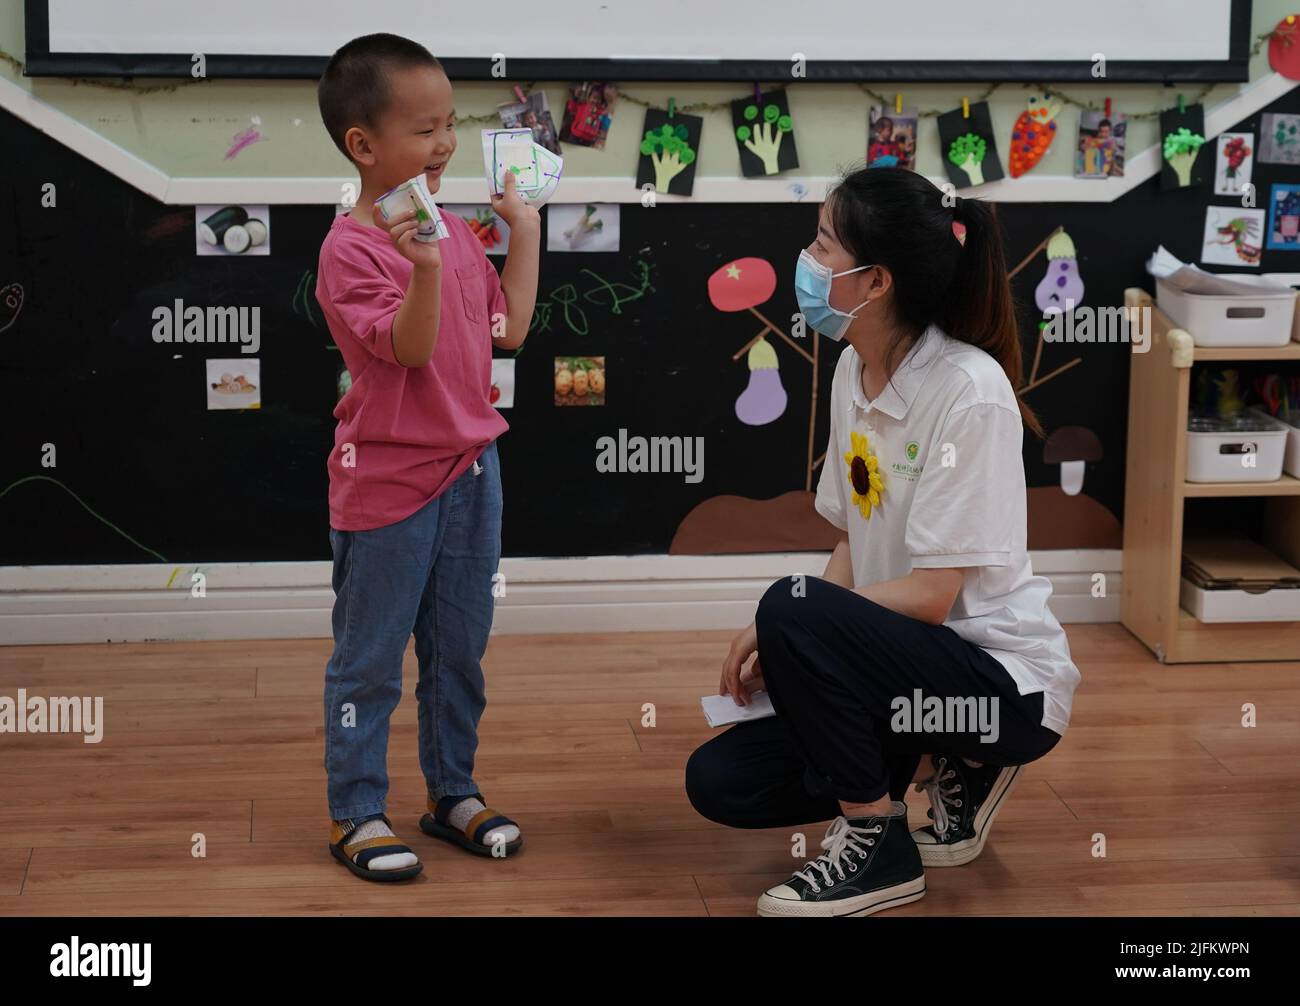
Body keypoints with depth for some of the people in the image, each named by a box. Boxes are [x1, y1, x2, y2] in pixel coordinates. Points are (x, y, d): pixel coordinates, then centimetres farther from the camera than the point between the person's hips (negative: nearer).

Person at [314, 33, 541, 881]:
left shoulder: (458, 233, 7)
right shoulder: (352, 248, -16)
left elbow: (510, 327, 11)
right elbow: (409, 348, -24)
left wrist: (525, 231, 9)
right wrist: (423, 268, -40)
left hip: (470, 470, 7)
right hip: (388, 484, -7)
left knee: (460, 648, 16)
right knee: (370, 658, 4)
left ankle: (454, 792, 29)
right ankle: (357, 814, 15)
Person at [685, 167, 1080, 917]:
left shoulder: (969, 392, -22)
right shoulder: (855, 370, 2)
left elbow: (929, 595, -23)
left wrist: (782, 626, -16)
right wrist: (781, 646, -6)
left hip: (1005, 683, -8)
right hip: (905, 657, 8)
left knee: (794, 612, -30)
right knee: (720, 782, -1)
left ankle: (879, 848, -10)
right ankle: (943, 767, 14)